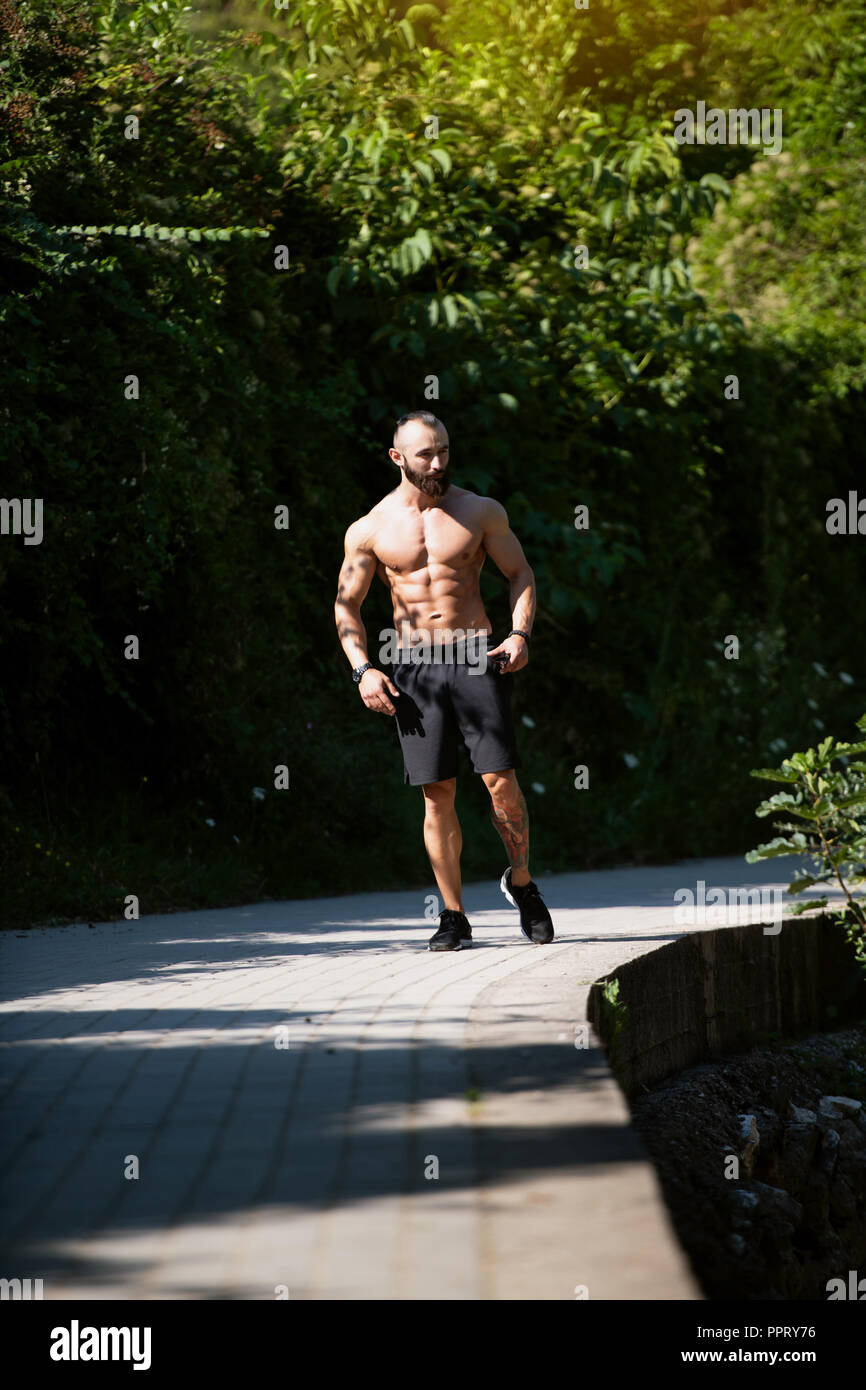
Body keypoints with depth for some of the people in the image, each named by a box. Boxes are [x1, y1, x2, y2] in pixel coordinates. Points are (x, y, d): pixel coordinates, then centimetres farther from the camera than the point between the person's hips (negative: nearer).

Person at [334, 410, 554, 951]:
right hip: (414, 665, 0)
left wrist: (520, 633, -5)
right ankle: (454, 917, 5)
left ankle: (522, 882, 14)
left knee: (501, 778, -10)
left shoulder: (481, 512, 5)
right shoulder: (369, 530, 5)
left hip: (476, 657, 0)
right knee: (438, 794, -2)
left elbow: (521, 573, 12)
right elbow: (346, 605, 11)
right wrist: (363, 669, -2)